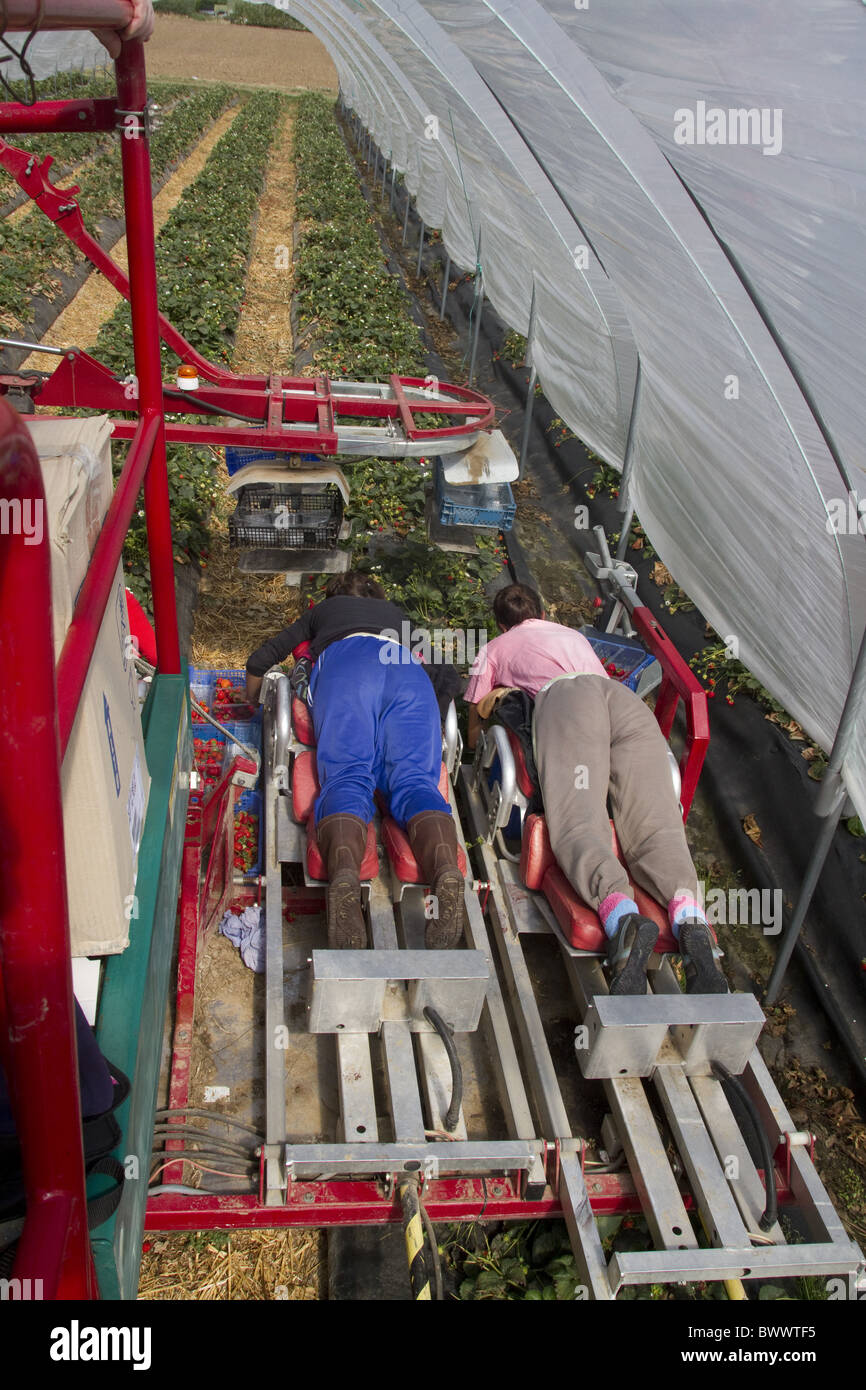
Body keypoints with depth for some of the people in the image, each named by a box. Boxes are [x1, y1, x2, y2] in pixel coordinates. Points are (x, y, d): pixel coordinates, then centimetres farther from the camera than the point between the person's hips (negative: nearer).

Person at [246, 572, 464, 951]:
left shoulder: (321, 611, 41)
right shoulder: (396, 613, 46)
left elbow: (259, 662, 40)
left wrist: (255, 701, 60)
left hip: (344, 664, -1)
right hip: (410, 670, 2)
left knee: (346, 777, -20)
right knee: (415, 779, -17)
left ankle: (344, 873, -53)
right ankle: (445, 868, -50)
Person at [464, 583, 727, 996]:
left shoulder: (496, 648, 34)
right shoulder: (574, 634, 45)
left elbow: (474, 735, 38)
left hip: (563, 696, -3)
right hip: (627, 698, 4)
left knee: (577, 823, -21)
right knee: (654, 824, -14)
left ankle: (621, 914, -52)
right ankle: (689, 918, -44)